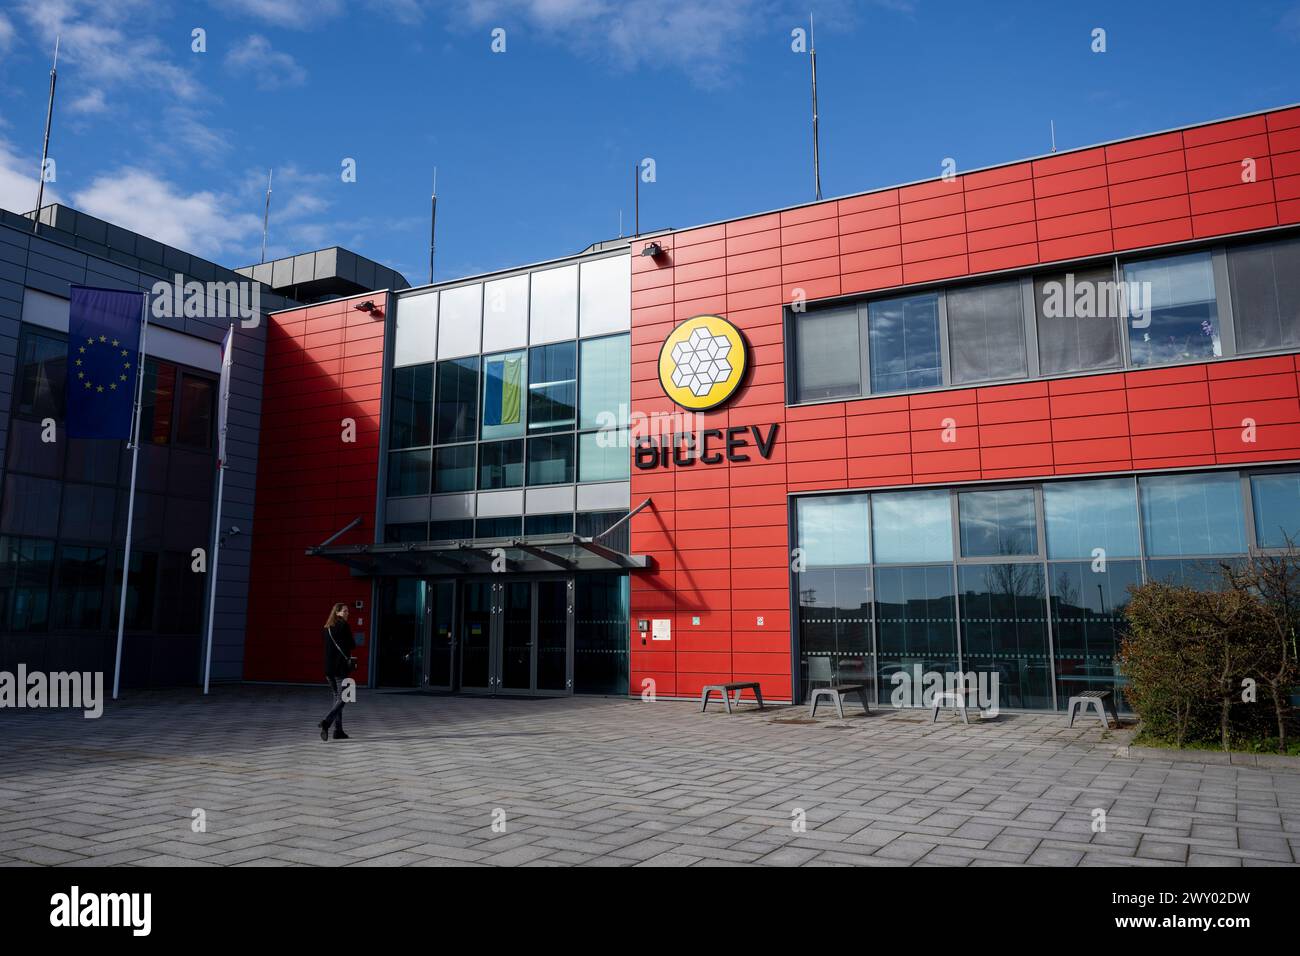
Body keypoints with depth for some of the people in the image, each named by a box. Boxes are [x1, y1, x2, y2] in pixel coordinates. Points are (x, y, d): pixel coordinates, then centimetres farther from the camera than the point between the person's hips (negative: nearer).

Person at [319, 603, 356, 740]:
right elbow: (352, 645, -8)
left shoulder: (328, 628, 12)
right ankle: (326, 722, -19)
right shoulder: (343, 626, -9)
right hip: (341, 667, -7)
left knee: (337, 698, 12)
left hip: (329, 668, 7)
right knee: (342, 698, -3)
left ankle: (338, 730, 11)